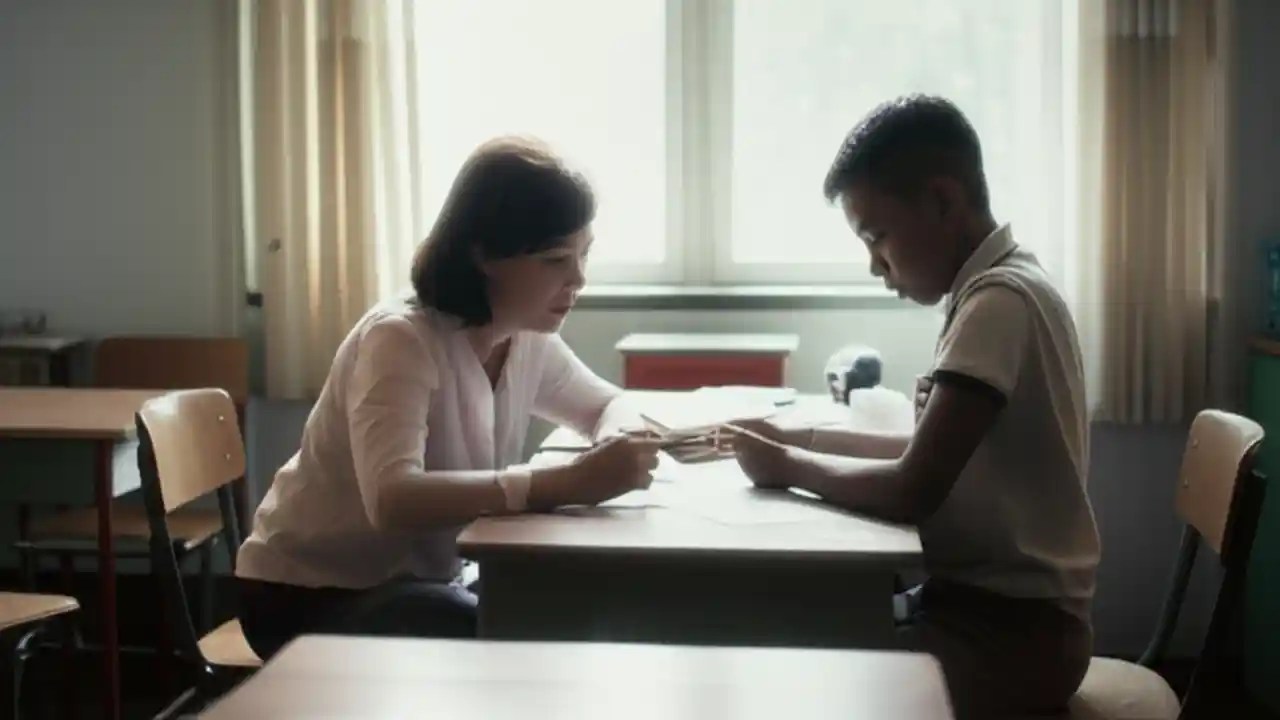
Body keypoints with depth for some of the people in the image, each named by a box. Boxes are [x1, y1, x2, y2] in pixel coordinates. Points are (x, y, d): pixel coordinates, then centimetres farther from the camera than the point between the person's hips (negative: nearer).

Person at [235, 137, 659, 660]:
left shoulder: (530, 343, -4)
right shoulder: (401, 340, -27)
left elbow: (606, 405, 14)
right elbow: (393, 499, -42)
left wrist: (618, 442, -12)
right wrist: (569, 482, -49)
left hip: (413, 585, 7)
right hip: (307, 596, -7)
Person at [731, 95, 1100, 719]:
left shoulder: (1000, 301, -21)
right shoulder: (995, 289, 8)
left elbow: (913, 490, -26)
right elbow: (936, 450, 14)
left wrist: (787, 467, -11)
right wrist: (803, 437, 5)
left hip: (1014, 631, -8)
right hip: (987, 603, 8)